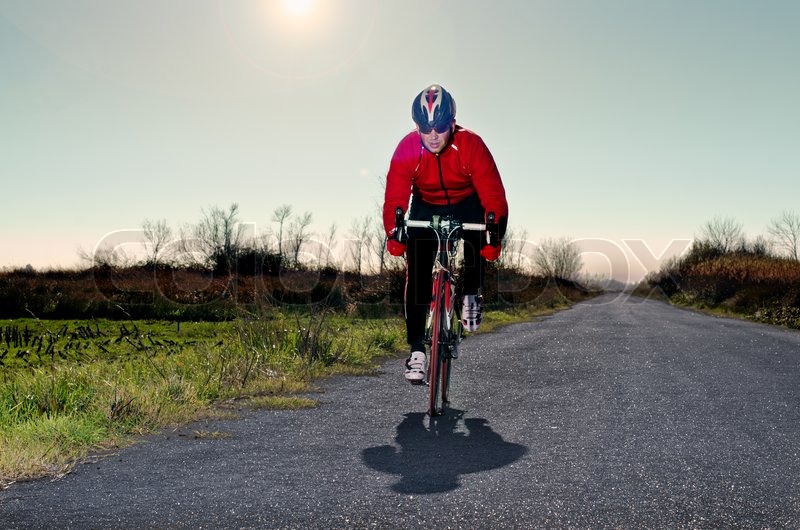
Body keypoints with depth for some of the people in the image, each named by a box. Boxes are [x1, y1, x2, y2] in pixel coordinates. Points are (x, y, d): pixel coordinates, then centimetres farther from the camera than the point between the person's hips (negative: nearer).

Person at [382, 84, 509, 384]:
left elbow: (493, 195, -32)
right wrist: (393, 235, -44)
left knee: (478, 235, -32)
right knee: (417, 276, -13)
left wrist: (495, 237, -44)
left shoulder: (471, 144, -30)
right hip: (425, 207, 0)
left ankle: (471, 295, -4)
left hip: (466, 205, 0)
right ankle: (417, 350, -8)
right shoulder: (407, 148, -26)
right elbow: (395, 197, -27)